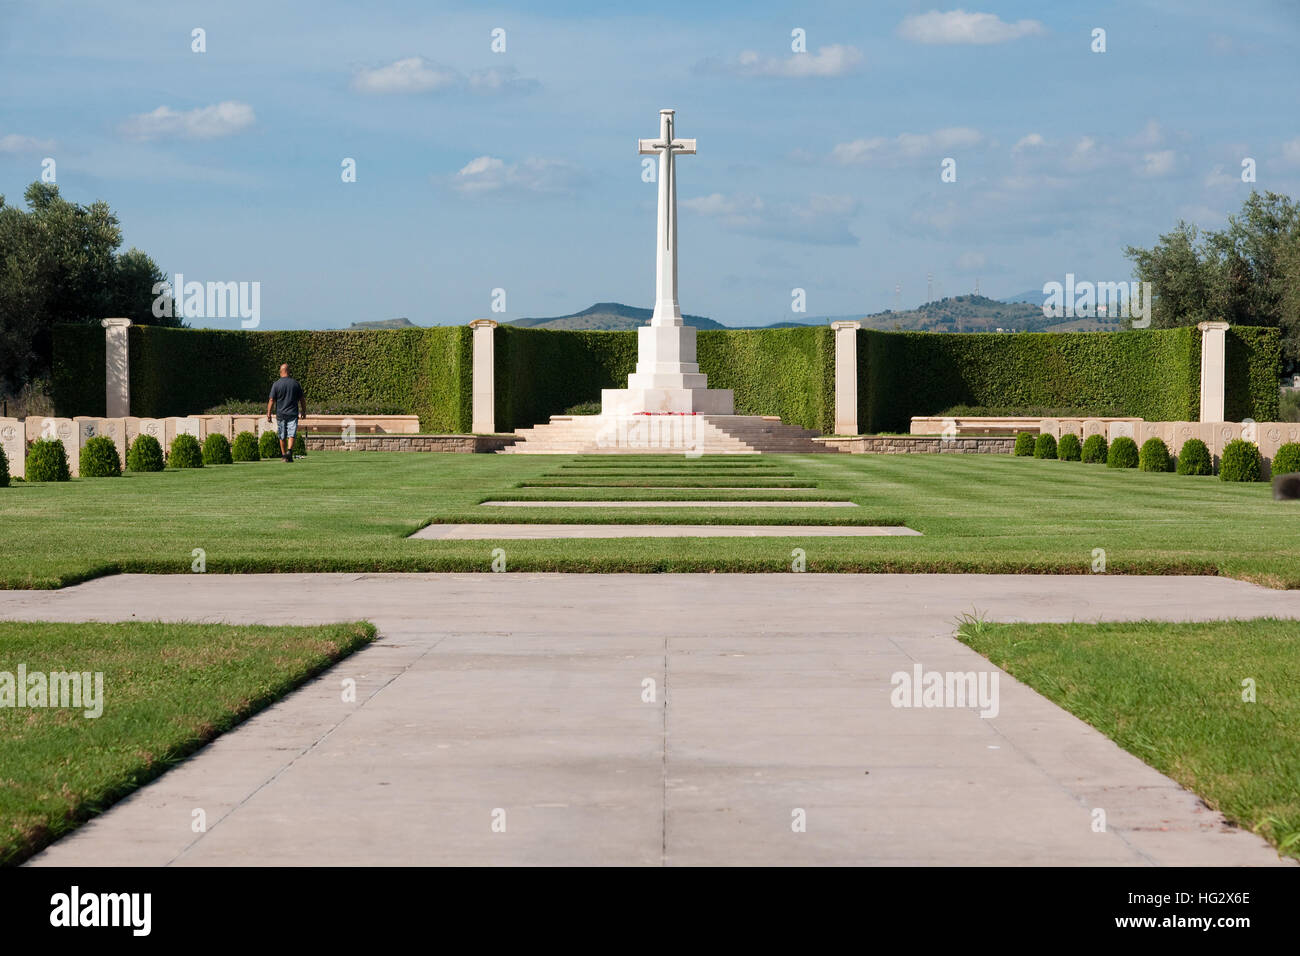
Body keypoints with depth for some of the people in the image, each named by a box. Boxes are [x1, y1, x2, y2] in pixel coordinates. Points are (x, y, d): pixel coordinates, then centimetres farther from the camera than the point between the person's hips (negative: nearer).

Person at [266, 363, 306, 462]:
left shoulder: (276, 384, -4)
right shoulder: (295, 384, 1)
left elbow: (271, 400, -6)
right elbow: (302, 400, 7)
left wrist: (268, 414, -1)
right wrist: (304, 411, 19)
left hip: (280, 414, 0)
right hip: (293, 413, 0)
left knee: (282, 437, 11)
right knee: (291, 435, -5)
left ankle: (284, 456, 18)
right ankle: (289, 450, -27)